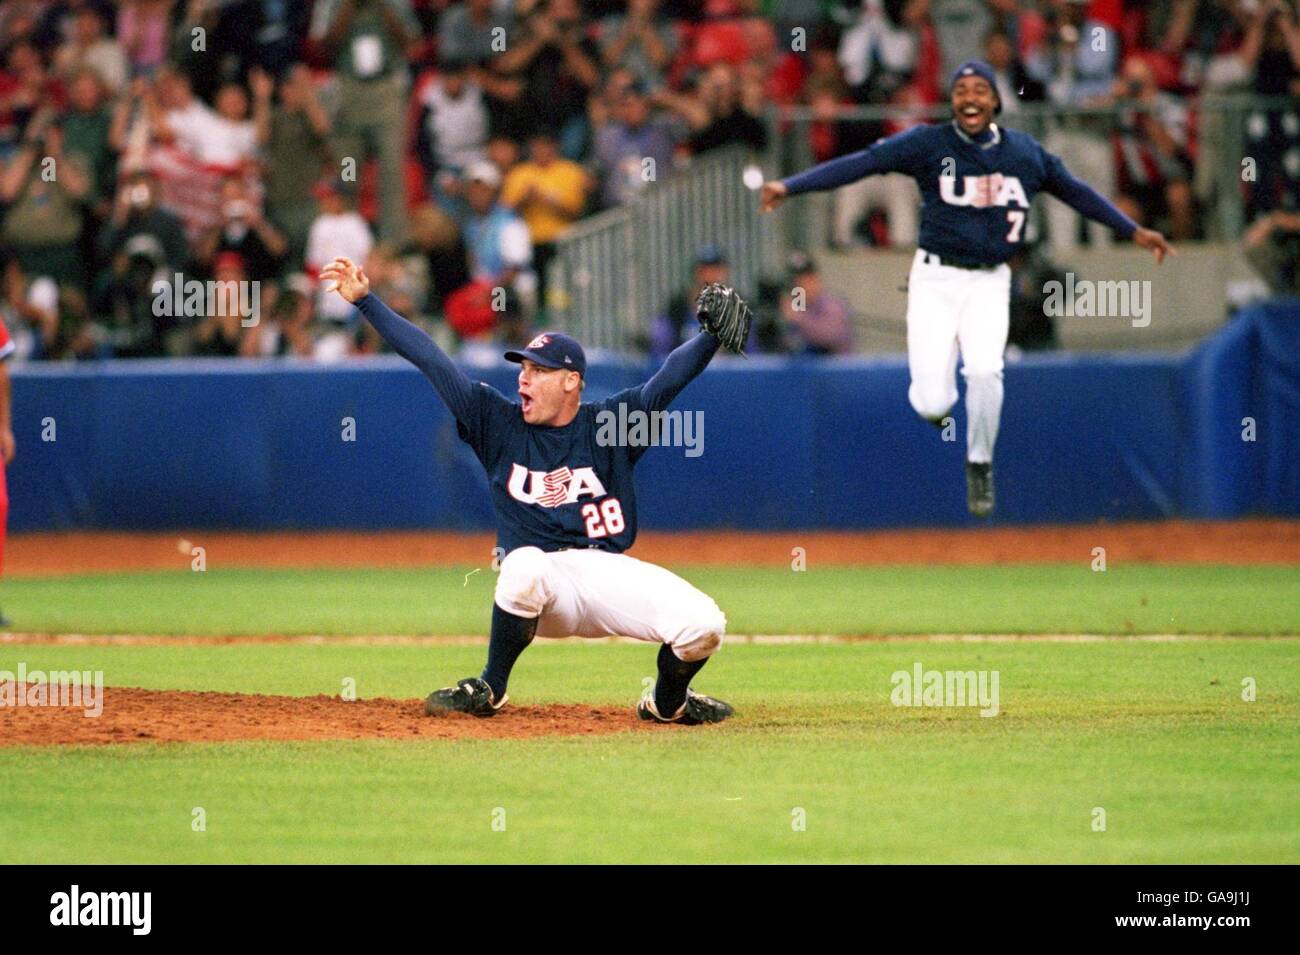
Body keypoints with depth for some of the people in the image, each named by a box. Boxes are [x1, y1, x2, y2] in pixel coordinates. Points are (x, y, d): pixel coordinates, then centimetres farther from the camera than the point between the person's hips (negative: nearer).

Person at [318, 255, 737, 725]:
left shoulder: (610, 424, 6)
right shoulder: (499, 423, 9)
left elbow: (674, 374, -4)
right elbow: (429, 358, 8)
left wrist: (714, 331, -22)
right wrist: (365, 300, 6)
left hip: (609, 573, 1)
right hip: (542, 586, -1)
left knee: (702, 626, -23)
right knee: (524, 563, -39)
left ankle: (667, 703, 13)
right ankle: (490, 690, -16)